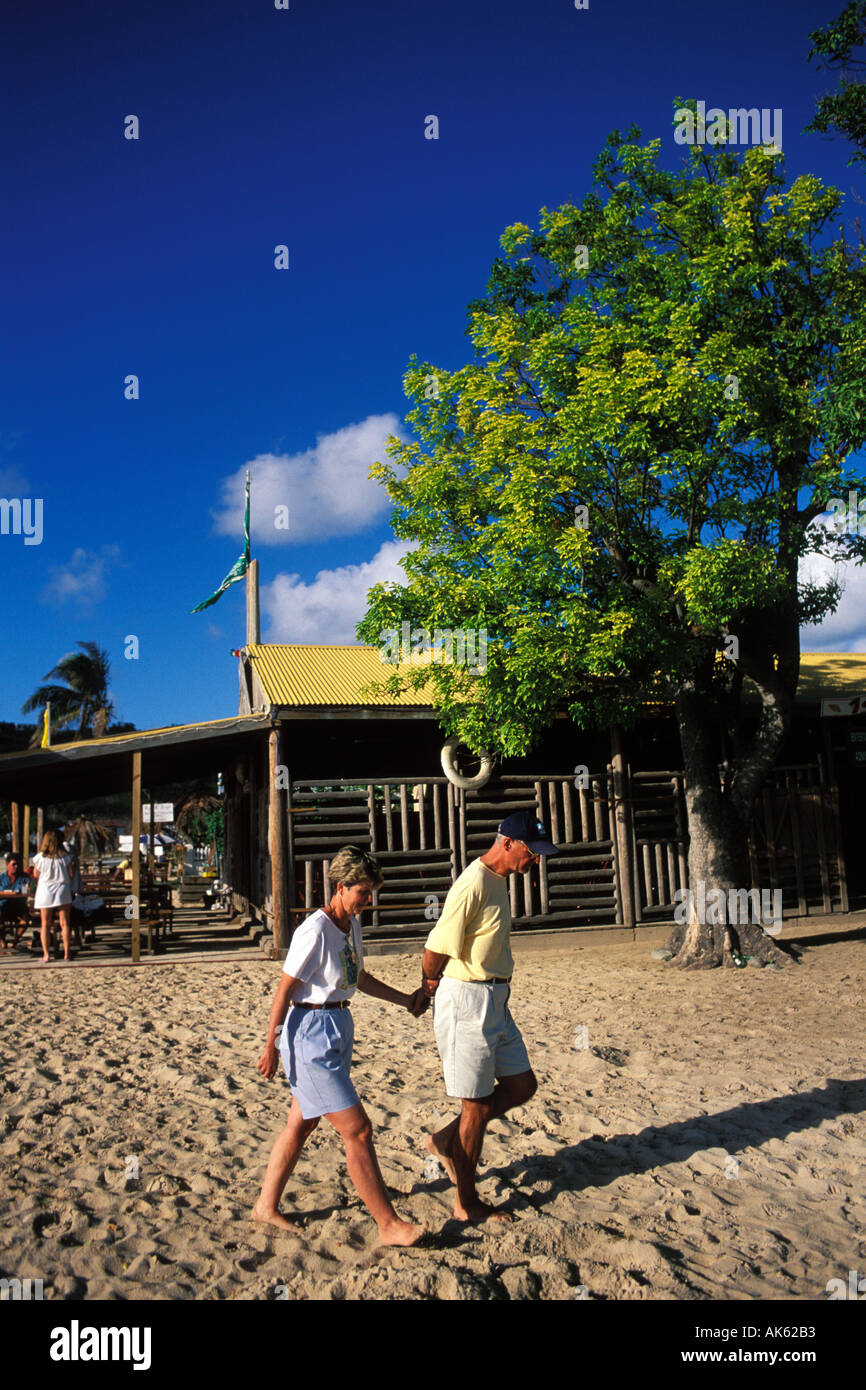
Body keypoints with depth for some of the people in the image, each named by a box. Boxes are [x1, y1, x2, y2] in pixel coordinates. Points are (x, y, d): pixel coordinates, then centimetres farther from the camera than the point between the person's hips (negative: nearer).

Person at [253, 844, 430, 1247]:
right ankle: (389, 1225, 7)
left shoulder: (352, 925, 7)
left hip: (338, 1030, 9)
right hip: (311, 1035, -9)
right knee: (357, 1130, -4)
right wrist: (271, 1046, -11)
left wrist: (405, 1000, 12)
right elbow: (284, 989, -15)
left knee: (301, 1124, 19)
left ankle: (266, 1206, 34)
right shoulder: (315, 931, -20)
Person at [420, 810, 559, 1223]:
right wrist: (431, 985, 1)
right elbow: (436, 949, -18)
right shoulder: (473, 884, -22)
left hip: (495, 1002, 9)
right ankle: (467, 1205, 19)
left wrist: (434, 988, 11)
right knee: (477, 1105, 2)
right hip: (467, 1002, -9)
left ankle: (448, 1140, 27)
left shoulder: (498, 881, 11)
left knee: (522, 1084, 14)